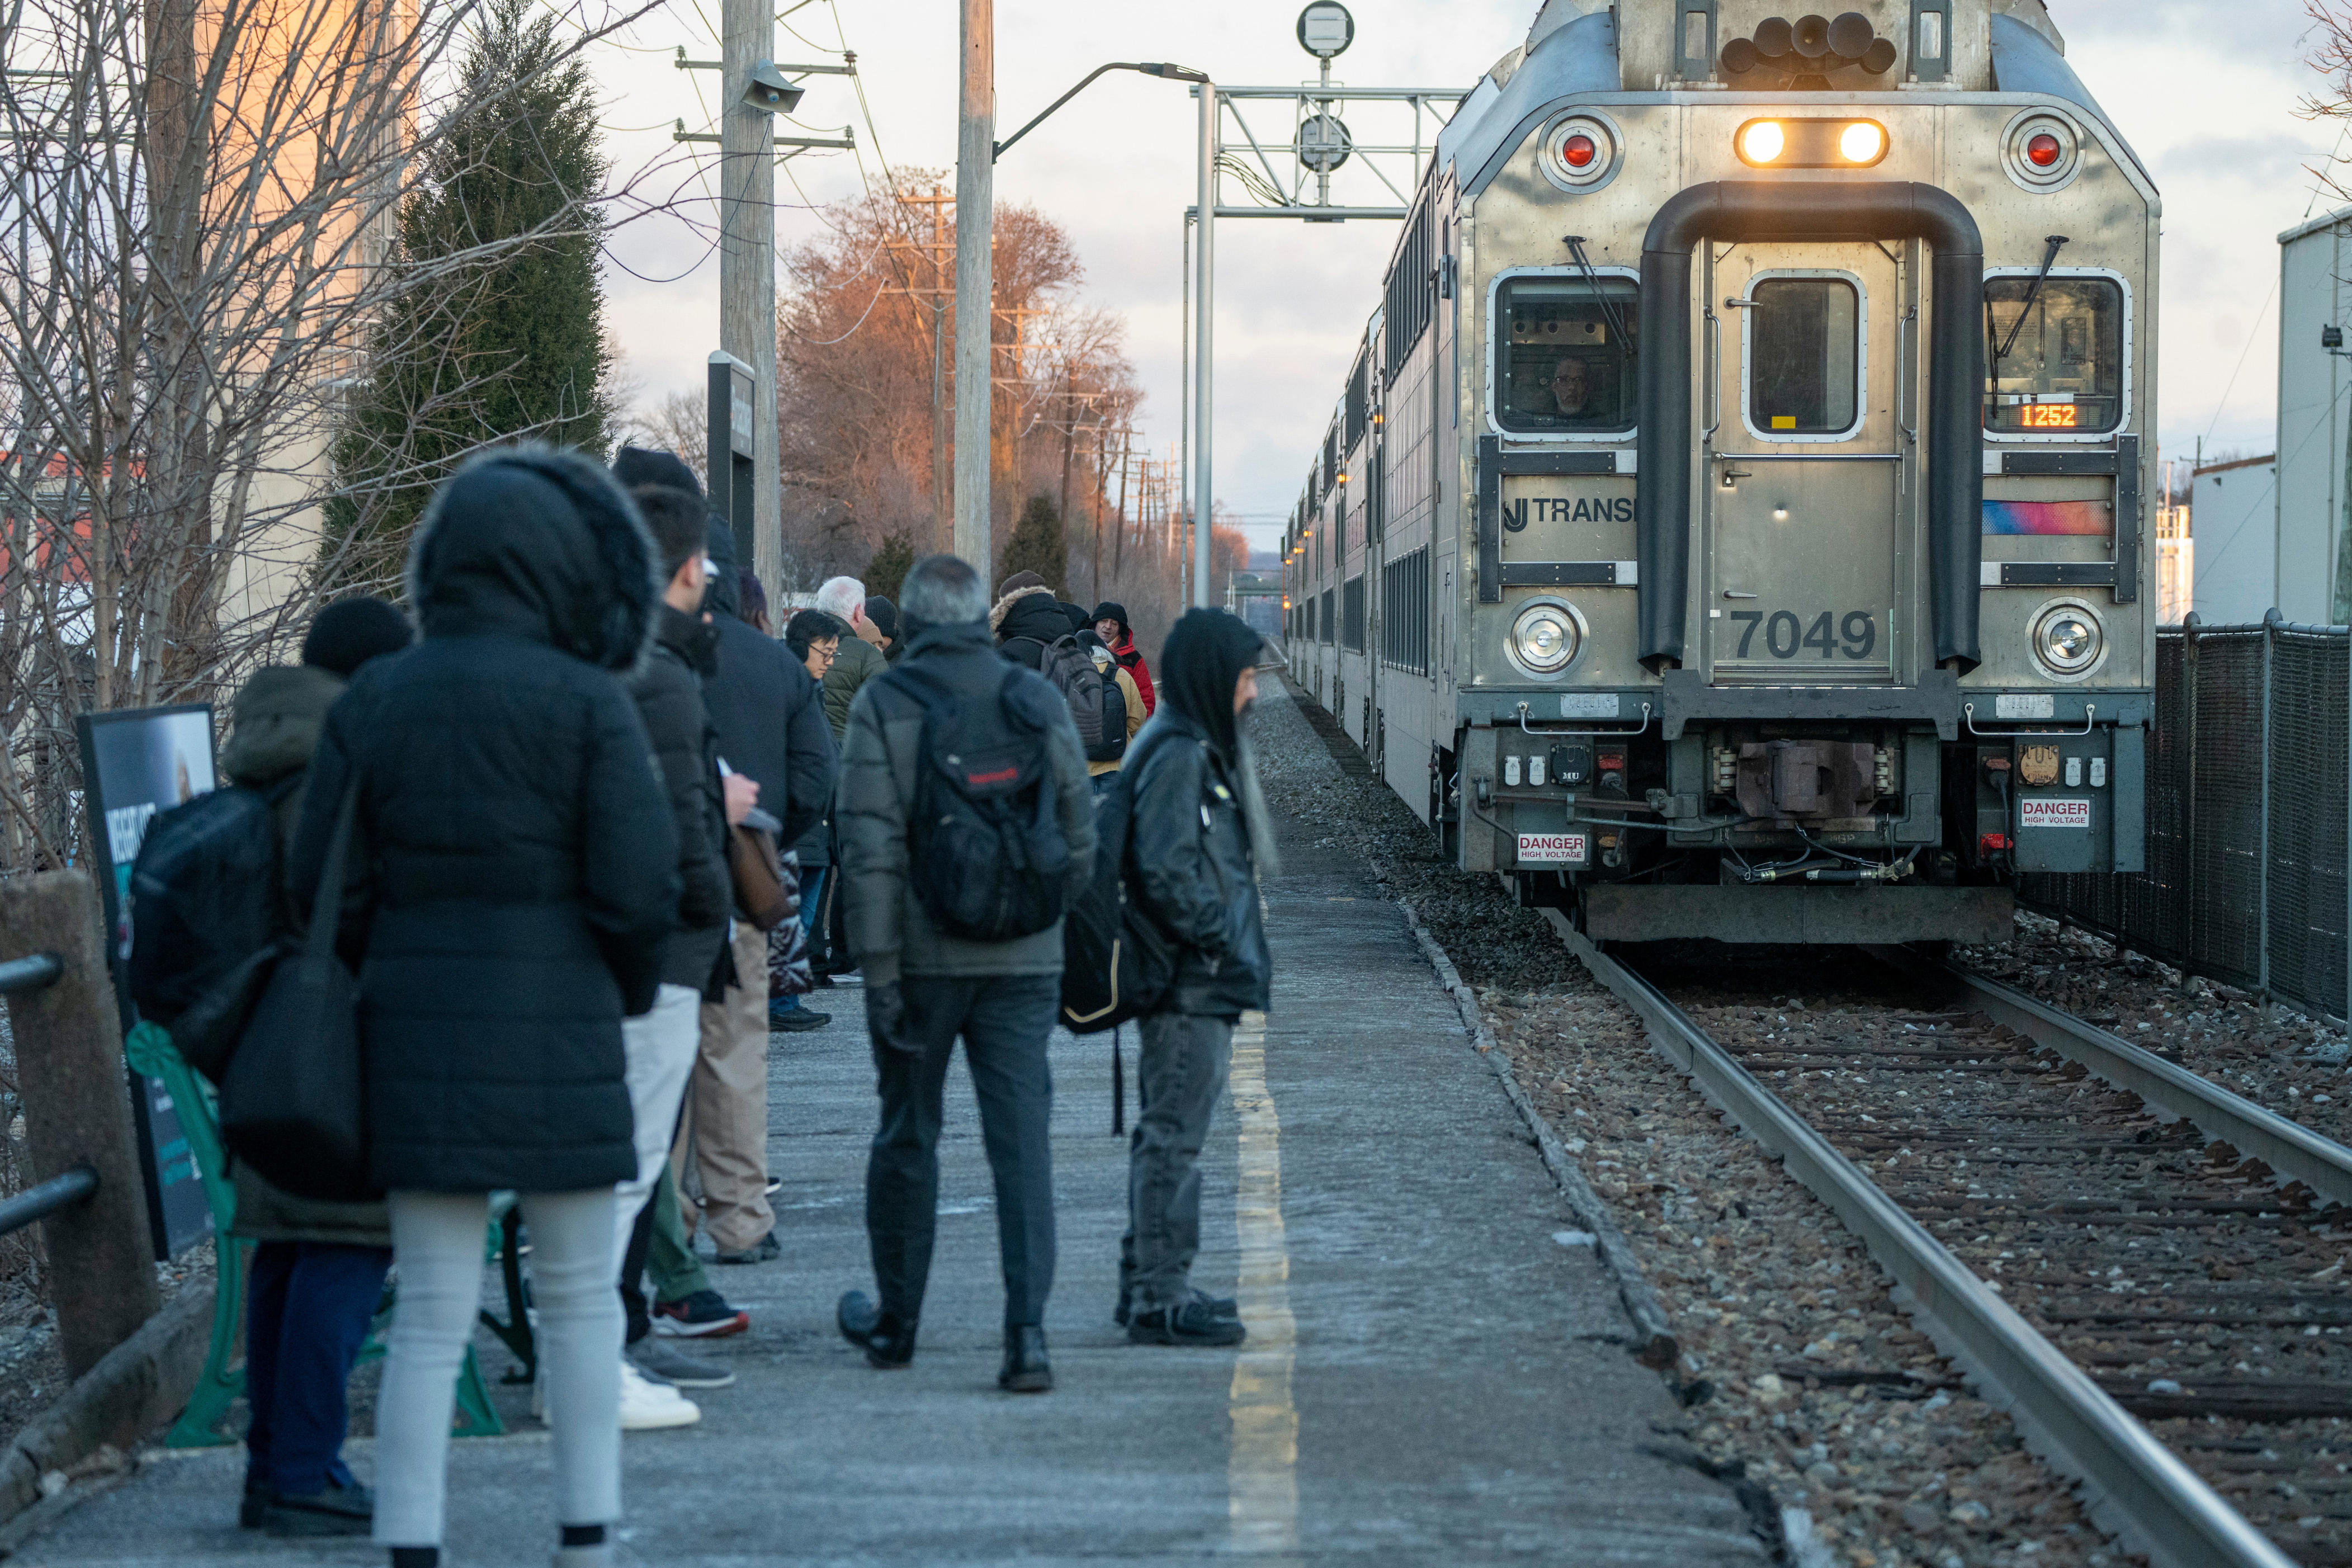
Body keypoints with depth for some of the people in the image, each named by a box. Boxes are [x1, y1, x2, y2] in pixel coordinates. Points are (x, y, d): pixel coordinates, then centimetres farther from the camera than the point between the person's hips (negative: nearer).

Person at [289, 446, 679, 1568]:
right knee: (579, 1295, 14)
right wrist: (628, 990, 8)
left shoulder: (372, 700, 2)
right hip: (557, 1037, -2)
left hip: (418, 1039, 3)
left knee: (430, 1315, 4)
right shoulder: (586, 701, -8)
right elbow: (636, 885, -11)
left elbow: (325, 884, 1)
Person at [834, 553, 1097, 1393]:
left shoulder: (883, 705, -6)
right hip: (1024, 961, 2)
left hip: (922, 955, -2)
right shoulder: (1041, 701, 3)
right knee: (1023, 1142, -1)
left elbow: (871, 849, -11)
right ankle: (1027, 1331, -11)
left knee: (906, 1137, 12)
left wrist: (877, 968, -10)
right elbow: (1080, 833, 8)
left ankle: (895, 1322, 25)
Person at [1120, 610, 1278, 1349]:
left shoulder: (1201, 749, 17)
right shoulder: (1177, 755, -16)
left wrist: (1233, 949, 16)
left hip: (1201, 986, 11)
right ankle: (1159, 1298, -6)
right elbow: (1167, 870, -23)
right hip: (1190, 983, -11)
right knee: (1173, 1136, -8)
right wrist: (1222, 944, -17)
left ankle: (1148, 1286, 23)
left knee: (1167, 1134, 16)